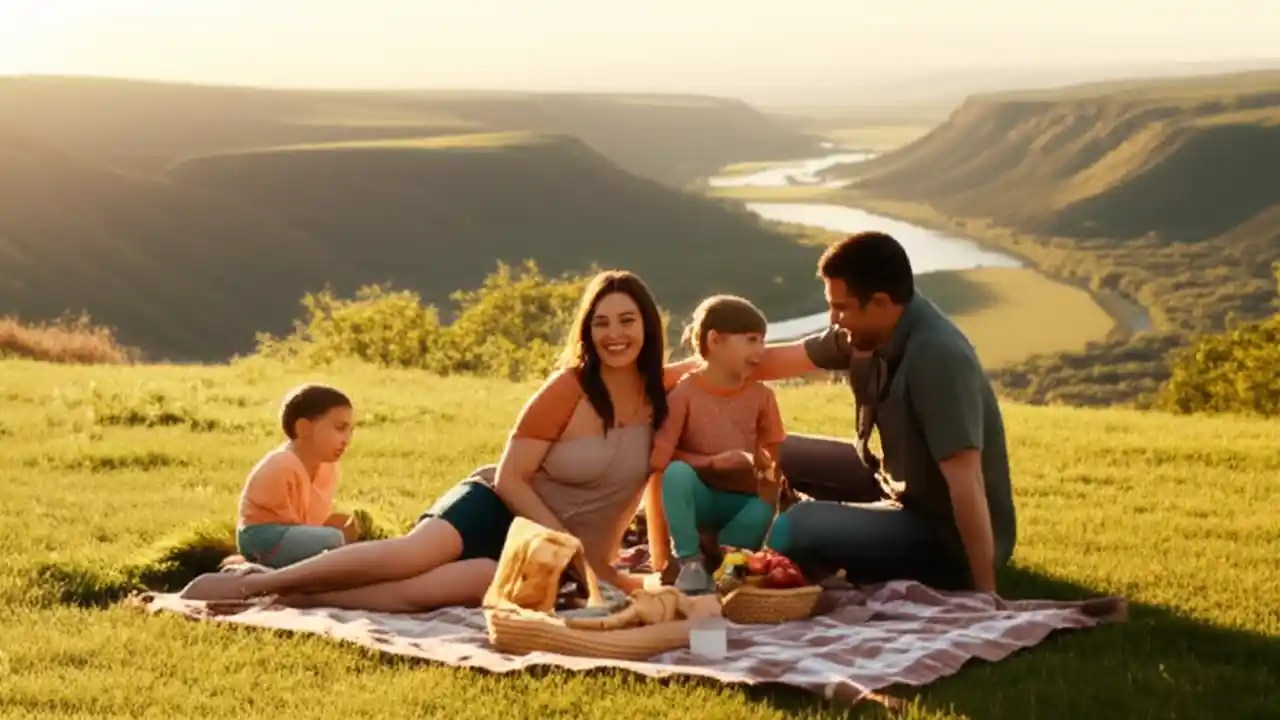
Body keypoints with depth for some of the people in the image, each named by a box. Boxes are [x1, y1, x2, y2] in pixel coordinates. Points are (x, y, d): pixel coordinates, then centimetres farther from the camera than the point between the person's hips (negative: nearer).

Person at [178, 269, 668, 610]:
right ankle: (250, 583, -21)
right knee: (411, 554, -31)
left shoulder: (659, 395, -1)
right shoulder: (567, 390, -11)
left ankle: (296, 597, -30)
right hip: (497, 508, -1)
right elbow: (509, 479, -11)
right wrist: (572, 547, -15)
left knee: (474, 581, -32)